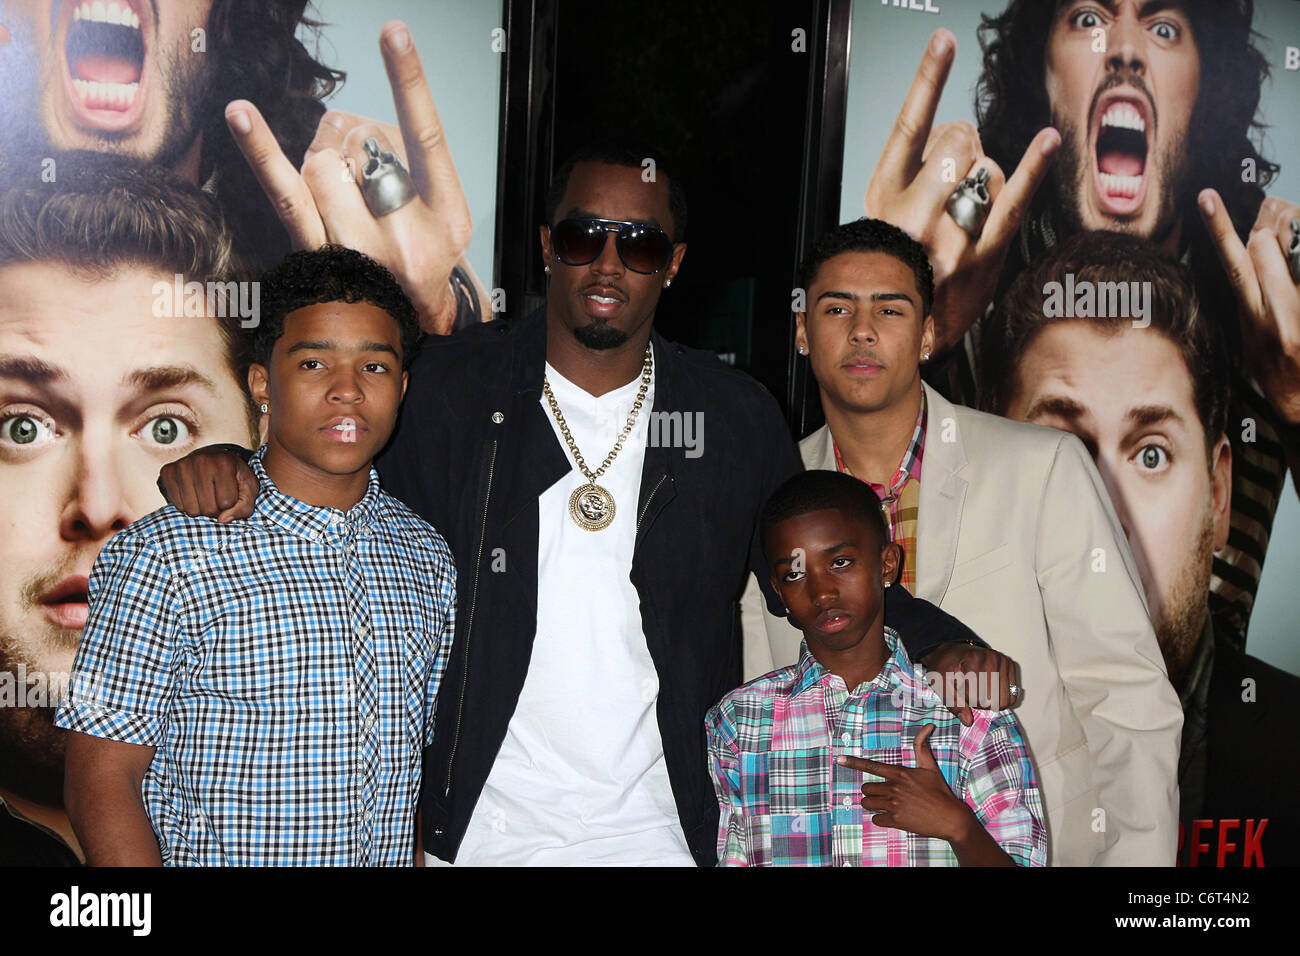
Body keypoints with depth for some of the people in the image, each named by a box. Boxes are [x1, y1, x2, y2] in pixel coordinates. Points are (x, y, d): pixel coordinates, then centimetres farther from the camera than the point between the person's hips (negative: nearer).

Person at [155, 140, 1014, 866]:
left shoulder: (737, 417, 0)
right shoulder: (451, 386, -2)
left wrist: (938, 647, -6)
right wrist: (226, 471, -13)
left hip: (664, 829, 1)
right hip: (480, 826, 0)